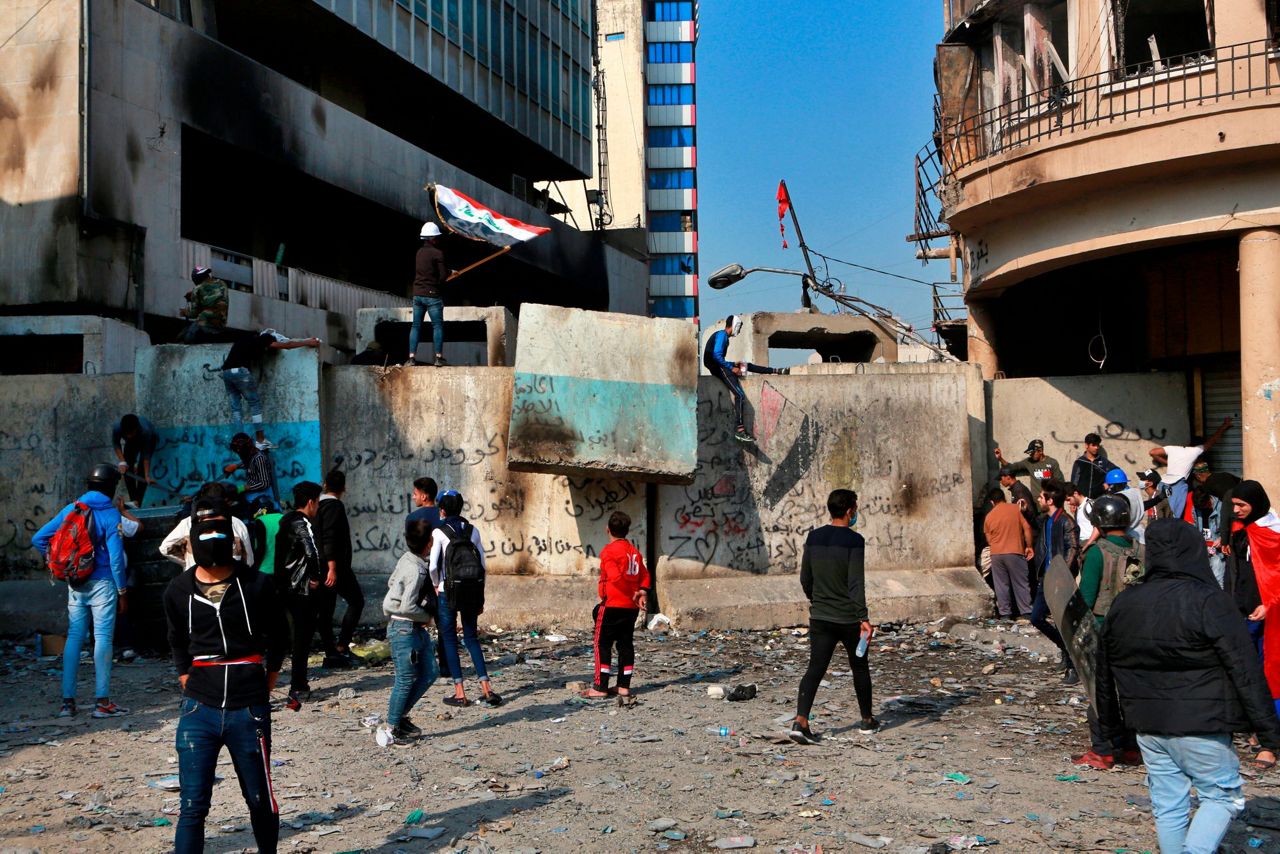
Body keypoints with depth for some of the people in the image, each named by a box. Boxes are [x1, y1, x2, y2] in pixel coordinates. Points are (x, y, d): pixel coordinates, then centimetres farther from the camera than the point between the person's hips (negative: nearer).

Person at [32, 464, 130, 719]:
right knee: (103, 638, -3)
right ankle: (102, 702, -3)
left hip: (76, 584, 5)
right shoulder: (110, 514, -8)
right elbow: (115, 554, -12)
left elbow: (38, 539, 6)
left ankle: (67, 700, 8)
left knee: (74, 637, 8)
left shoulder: (70, 509, 7)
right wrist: (122, 589, -6)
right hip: (102, 583, -5)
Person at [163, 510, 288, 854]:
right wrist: (186, 678, 14)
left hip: (249, 710, -1)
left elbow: (278, 635, 12)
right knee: (193, 807, -1)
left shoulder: (256, 585, -4)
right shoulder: (178, 591, 2)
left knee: (260, 801, 12)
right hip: (199, 710, 1)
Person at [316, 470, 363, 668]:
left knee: (325, 609, 9)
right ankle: (341, 646, -5)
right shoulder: (335, 506, -13)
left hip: (320, 568, 9)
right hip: (335, 566, -9)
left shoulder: (319, 505, 13)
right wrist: (332, 568, -24)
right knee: (356, 600, 2)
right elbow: (329, 539, -22)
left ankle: (331, 652, 11)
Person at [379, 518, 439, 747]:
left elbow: (391, 583, 20)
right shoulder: (414, 570, -23)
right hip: (404, 629, -10)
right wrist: (427, 617, -10)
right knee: (406, 679, -2)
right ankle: (391, 729, 8)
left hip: (418, 629, 10)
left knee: (429, 673, 13)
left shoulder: (407, 559, 6)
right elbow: (407, 607, -27)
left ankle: (401, 715, 22)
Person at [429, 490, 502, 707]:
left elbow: (433, 566, -14)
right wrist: (480, 596, 14)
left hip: (448, 591, -4)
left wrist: (436, 585, 5)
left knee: (449, 639, 6)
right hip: (472, 590, 4)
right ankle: (486, 688, 4)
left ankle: (460, 693, 3)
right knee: (471, 637, 14)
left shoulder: (439, 532, -5)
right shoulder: (473, 531, 7)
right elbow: (482, 565, 7)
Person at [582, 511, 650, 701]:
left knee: (602, 644, 0)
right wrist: (642, 592, -3)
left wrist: (633, 593, -12)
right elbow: (644, 575, 11)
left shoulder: (608, 551, -10)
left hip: (612, 605, -7)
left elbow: (615, 577, -21)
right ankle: (624, 686, 12)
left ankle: (600, 687, -2)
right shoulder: (635, 551, 13)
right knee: (626, 645, 11)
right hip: (631, 607, 7)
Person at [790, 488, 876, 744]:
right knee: (860, 668, 15)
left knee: (815, 669, 0)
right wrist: (863, 618, -17)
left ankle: (800, 721, -16)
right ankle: (867, 720, 28)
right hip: (849, 618, -4)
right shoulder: (854, 540, -13)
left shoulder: (813, 537, 4)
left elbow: (805, 579, 10)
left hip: (820, 617, 4)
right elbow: (856, 583, -18)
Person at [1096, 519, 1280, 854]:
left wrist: (1111, 725, 24)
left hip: (1147, 726, 5)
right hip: (1200, 726, -5)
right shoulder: (1209, 602, -13)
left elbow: (1105, 673, 14)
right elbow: (1246, 671, -13)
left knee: (1167, 804, 14)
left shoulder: (1122, 604, 5)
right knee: (1223, 795, 8)